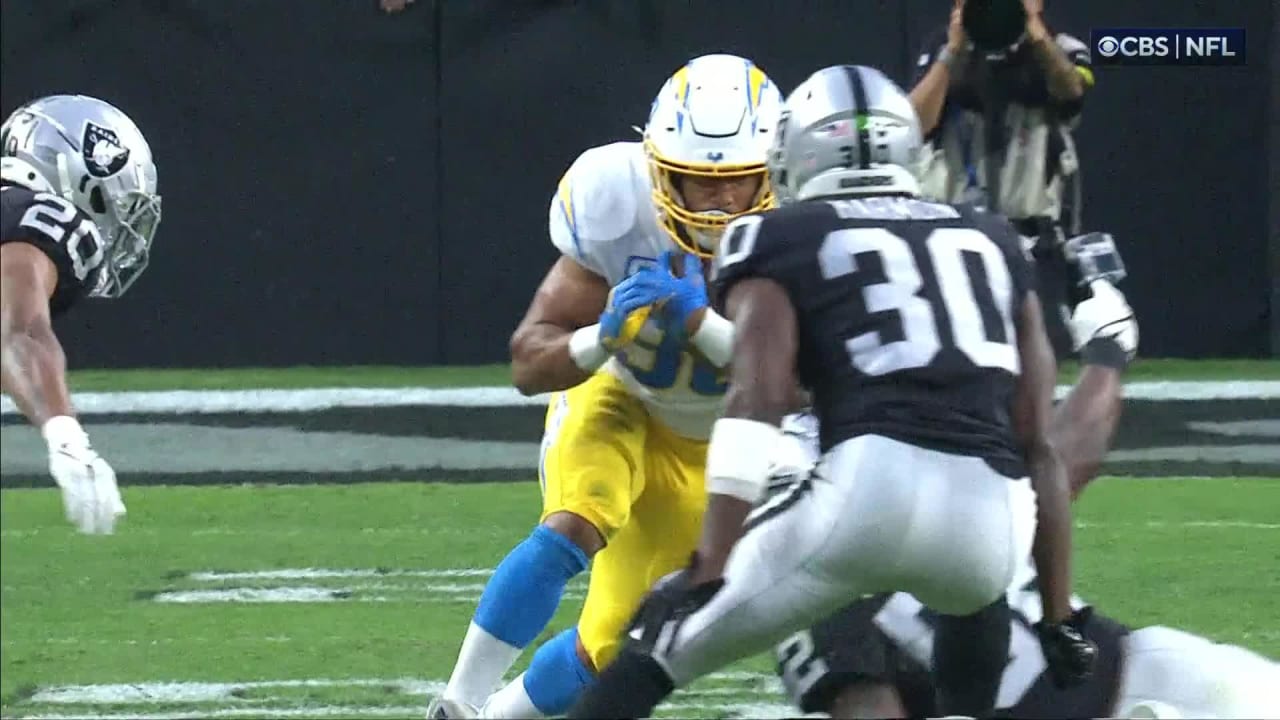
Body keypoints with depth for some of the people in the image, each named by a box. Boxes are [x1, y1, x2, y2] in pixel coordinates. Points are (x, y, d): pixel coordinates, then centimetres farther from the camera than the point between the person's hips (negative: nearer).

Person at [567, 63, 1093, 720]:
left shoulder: (781, 243, 15)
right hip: (993, 516, 4)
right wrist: (1058, 615, 28)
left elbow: (756, 405, -2)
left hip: (873, 487, -4)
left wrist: (707, 574, -9)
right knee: (973, 592, 41)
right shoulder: (992, 244, 28)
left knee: (661, 644, 8)